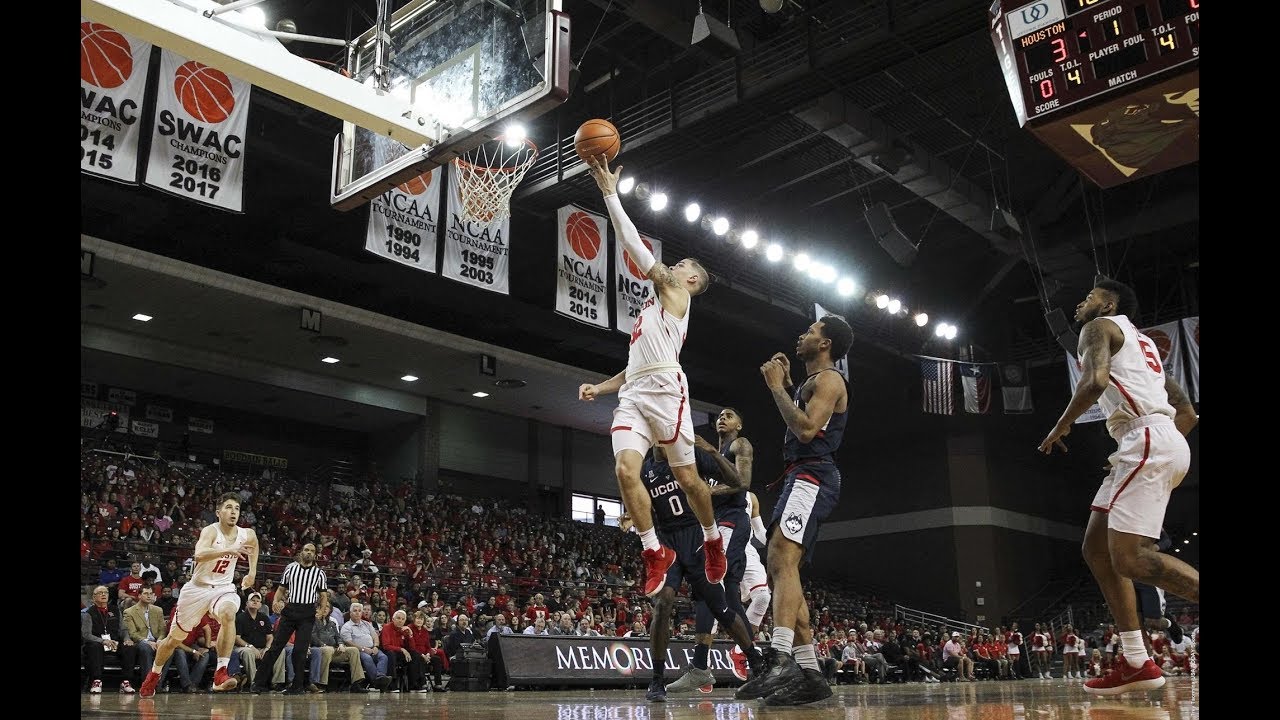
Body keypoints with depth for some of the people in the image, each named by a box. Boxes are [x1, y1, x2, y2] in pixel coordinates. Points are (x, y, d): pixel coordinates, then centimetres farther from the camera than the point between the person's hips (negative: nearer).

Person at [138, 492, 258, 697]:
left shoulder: (247, 534, -6)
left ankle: (220, 674, -32)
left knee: (228, 615, -34)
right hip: (198, 587, -2)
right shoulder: (211, 531, -21)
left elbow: (253, 545, 22)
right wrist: (228, 550, -55)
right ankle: (153, 675, 43)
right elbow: (199, 555, -43)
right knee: (174, 638, 14)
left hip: (223, 587, 2)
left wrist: (252, 571, 14)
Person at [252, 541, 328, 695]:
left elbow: (323, 595, 7)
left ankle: (297, 686, 6)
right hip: (290, 610, 1)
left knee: (300, 650, -2)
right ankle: (260, 682, 4)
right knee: (276, 646, -1)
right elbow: (282, 588, 16)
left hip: (308, 613, -1)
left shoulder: (319, 573, 6)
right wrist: (276, 601, -3)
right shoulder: (291, 567, 10)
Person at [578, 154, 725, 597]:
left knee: (686, 477, 1)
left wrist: (610, 192, 4)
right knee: (625, 470, -13)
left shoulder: (676, 292, 10)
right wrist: (600, 388, 15)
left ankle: (712, 541, 24)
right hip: (633, 394, 7)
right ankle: (655, 552, -4)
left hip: (665, 389, -7)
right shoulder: (654, 308, 32)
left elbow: (634, 245, 2)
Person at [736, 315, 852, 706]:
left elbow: (806, 429, -19)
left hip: (812, 476, -11)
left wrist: (777, 386, -11)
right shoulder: (809, 383, 25)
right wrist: (784, 384, 27)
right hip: (801, 477, 11)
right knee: (782, 568, 6)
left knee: (782, 559, -27)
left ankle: (780, 659, -40)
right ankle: (810, 672, 6)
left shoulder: (828, 379, -5)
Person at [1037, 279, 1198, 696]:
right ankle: (1137, 664, 6)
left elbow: (1095, 381, -17)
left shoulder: (1100, 327, 4)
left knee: (1131, 557, -17)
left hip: (1147, 441, -10)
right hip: (1160, 442, 10)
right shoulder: (1141, 343, 31)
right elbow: (1187, 413, 28)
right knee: (1097, 548, 9)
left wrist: (1061, 428, -3)